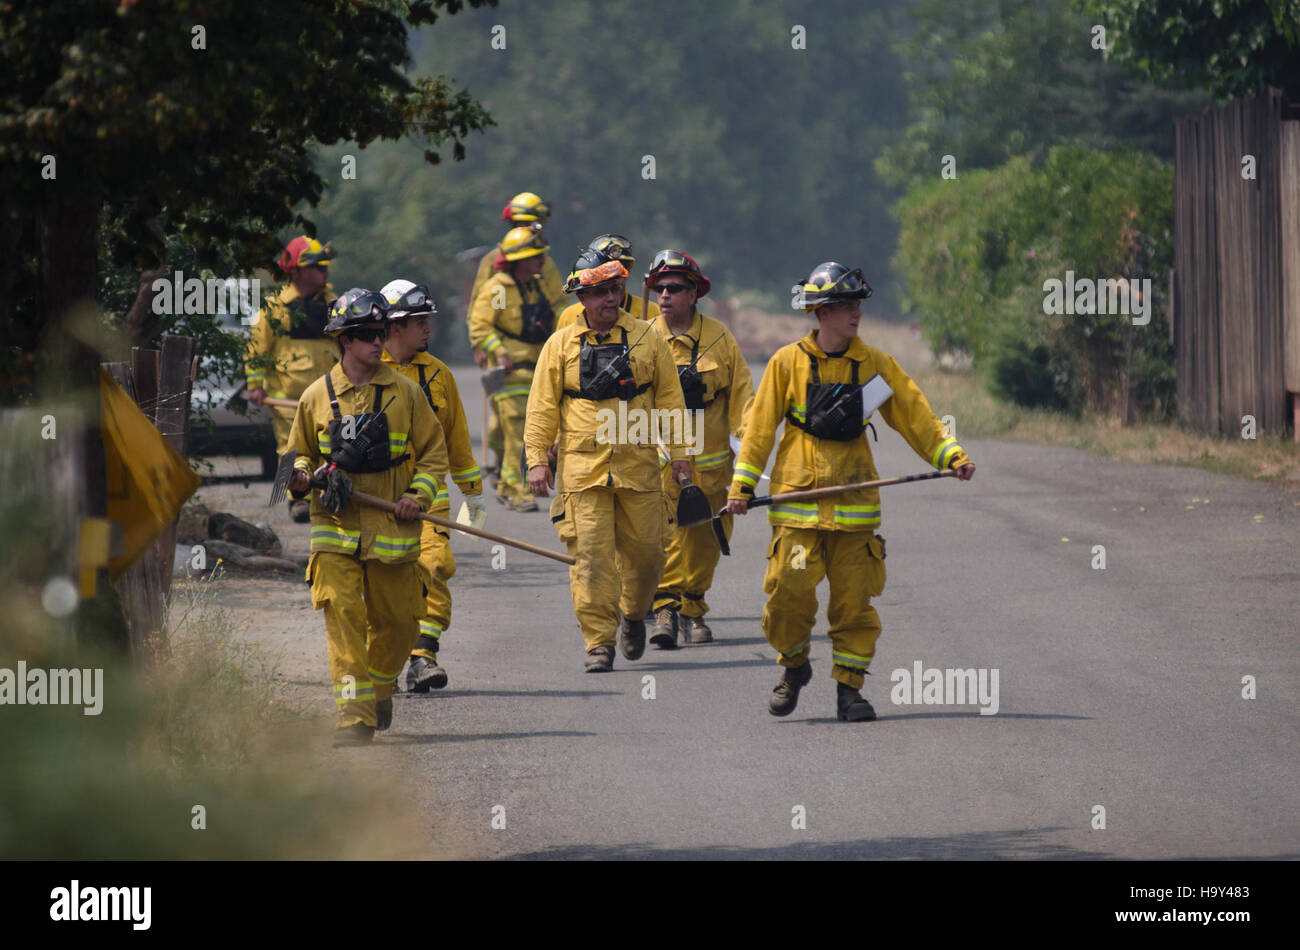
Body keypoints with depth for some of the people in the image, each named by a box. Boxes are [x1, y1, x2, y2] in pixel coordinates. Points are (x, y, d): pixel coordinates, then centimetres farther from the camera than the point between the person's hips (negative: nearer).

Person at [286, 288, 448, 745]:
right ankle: (355, 714, -15)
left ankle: (380, 689, 36)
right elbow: (301, 453, 17)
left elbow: (434, 451, 9)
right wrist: (300, 478, -5)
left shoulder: (404, 392, 4)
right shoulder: (317, 396, 5)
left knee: (396, 622, 8)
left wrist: (420, 494, -7)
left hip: (391, 530, 1)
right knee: (342, 616, -13)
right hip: (335, 525, -1)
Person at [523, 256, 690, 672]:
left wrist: (679, 451, 5)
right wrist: (537, 459, -1)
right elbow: (542, 408, 6)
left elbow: (670, 398, 10)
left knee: (645, 551, 4)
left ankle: (633, 615, 32)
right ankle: (599, 642, -3)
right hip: (582, 469, -1)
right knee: (590, 555, -7)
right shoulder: (561, 345, 5)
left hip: (638, 466, 1)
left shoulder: (647, 338, 7)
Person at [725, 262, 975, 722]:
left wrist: (951, 455, -3)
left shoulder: (875, 364, 6)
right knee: (789, 590, -8)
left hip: (853, 503, 2)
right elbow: (760, 425, 5)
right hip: (797, 496, -2)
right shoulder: (788, 363, 1)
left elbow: (915, 416, 8)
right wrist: (742, 484, 3)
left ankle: (848, 687, 9)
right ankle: (793, 667, 16)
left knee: (854, 599, -1)